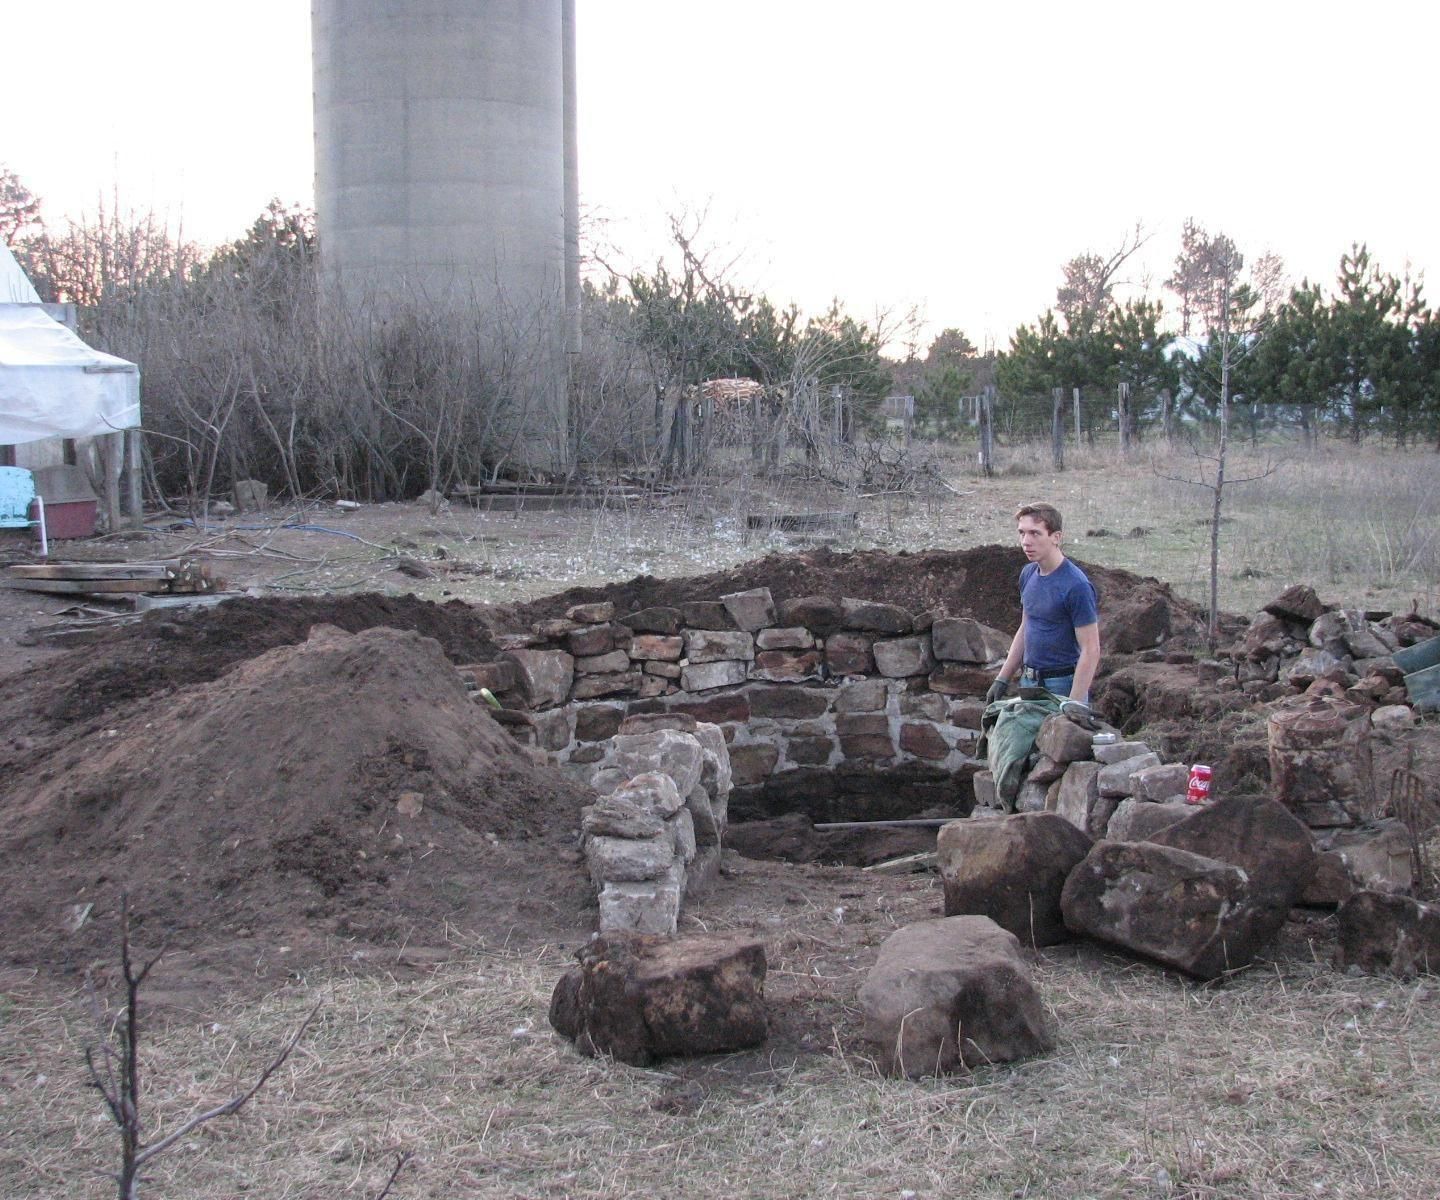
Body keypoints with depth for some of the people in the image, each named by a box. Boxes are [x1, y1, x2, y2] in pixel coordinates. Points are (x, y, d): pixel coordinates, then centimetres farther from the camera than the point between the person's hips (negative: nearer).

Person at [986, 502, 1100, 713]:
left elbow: (1090, 650, -18)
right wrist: (1002, 679, 15)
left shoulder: (1076, 586, -18)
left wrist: (1075, 704, -22)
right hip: (1028, 683, 8)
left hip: (1062, 687, -8)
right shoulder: (1028, 574, 7)